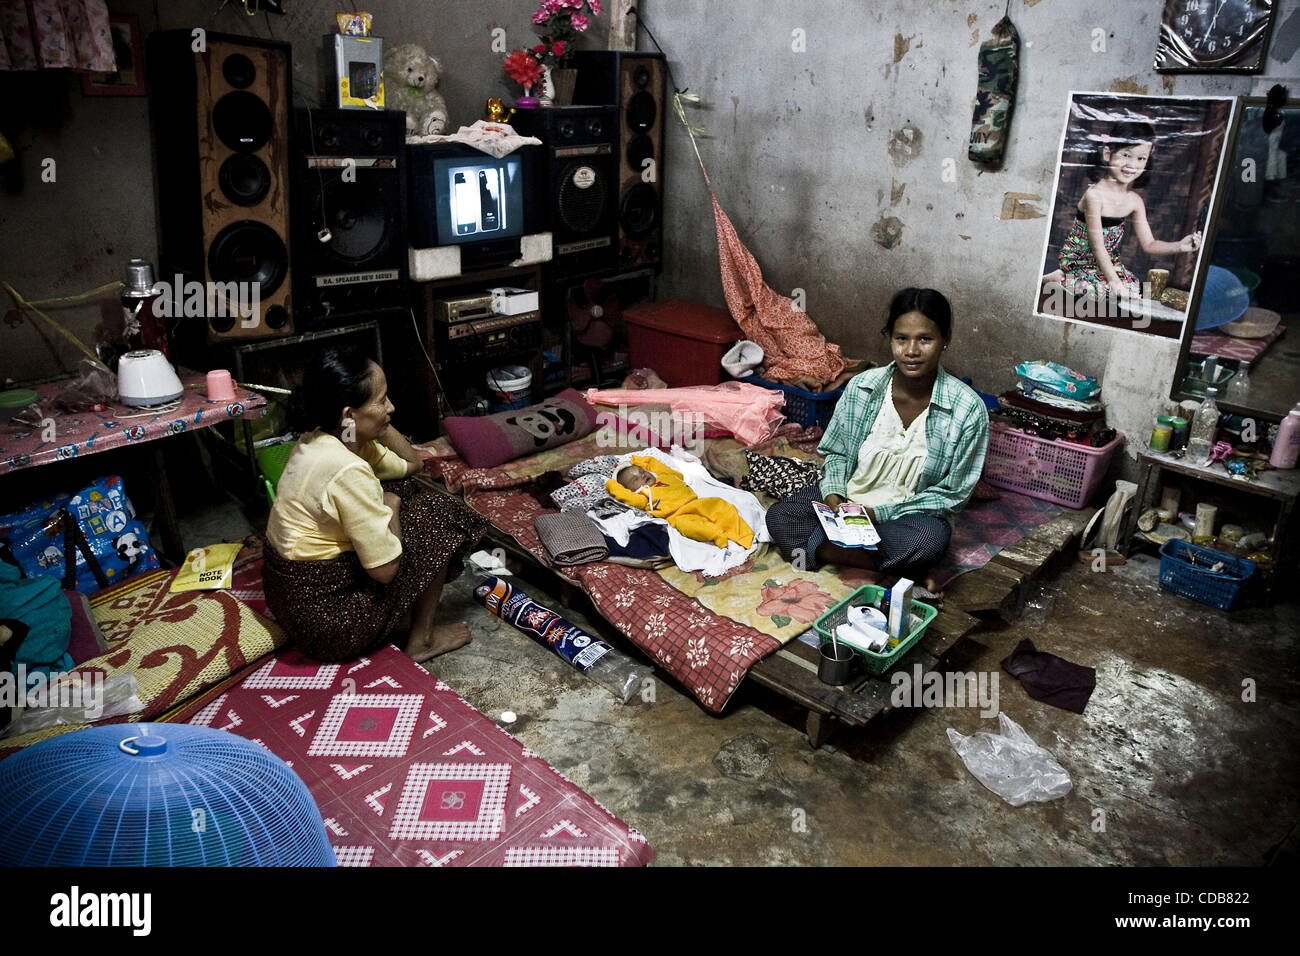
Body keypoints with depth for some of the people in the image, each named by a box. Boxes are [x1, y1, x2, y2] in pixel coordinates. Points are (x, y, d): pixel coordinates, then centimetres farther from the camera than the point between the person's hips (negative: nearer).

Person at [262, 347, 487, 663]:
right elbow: (385, 568, -23)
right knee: (437, 520, -3)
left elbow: (411, 464, 11)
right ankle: (423, 640, 12)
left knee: (410, 491, 14)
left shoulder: (321, 438, 0)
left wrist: (381, 423, -3)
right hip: (326, 617, -9)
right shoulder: (348, 472, -29)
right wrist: (391, 505, -8)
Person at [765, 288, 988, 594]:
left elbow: (953, 492, -10)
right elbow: (836, 452, 6)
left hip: (909, 513, -3)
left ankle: (820, 549, -18)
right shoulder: (861, 387, -8)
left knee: (930, 540, -37)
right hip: (847, 500, 4)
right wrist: (833, 496, -15)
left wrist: (878, 513, -17)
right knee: (779, 517, -21)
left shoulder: (968, 409, -15)